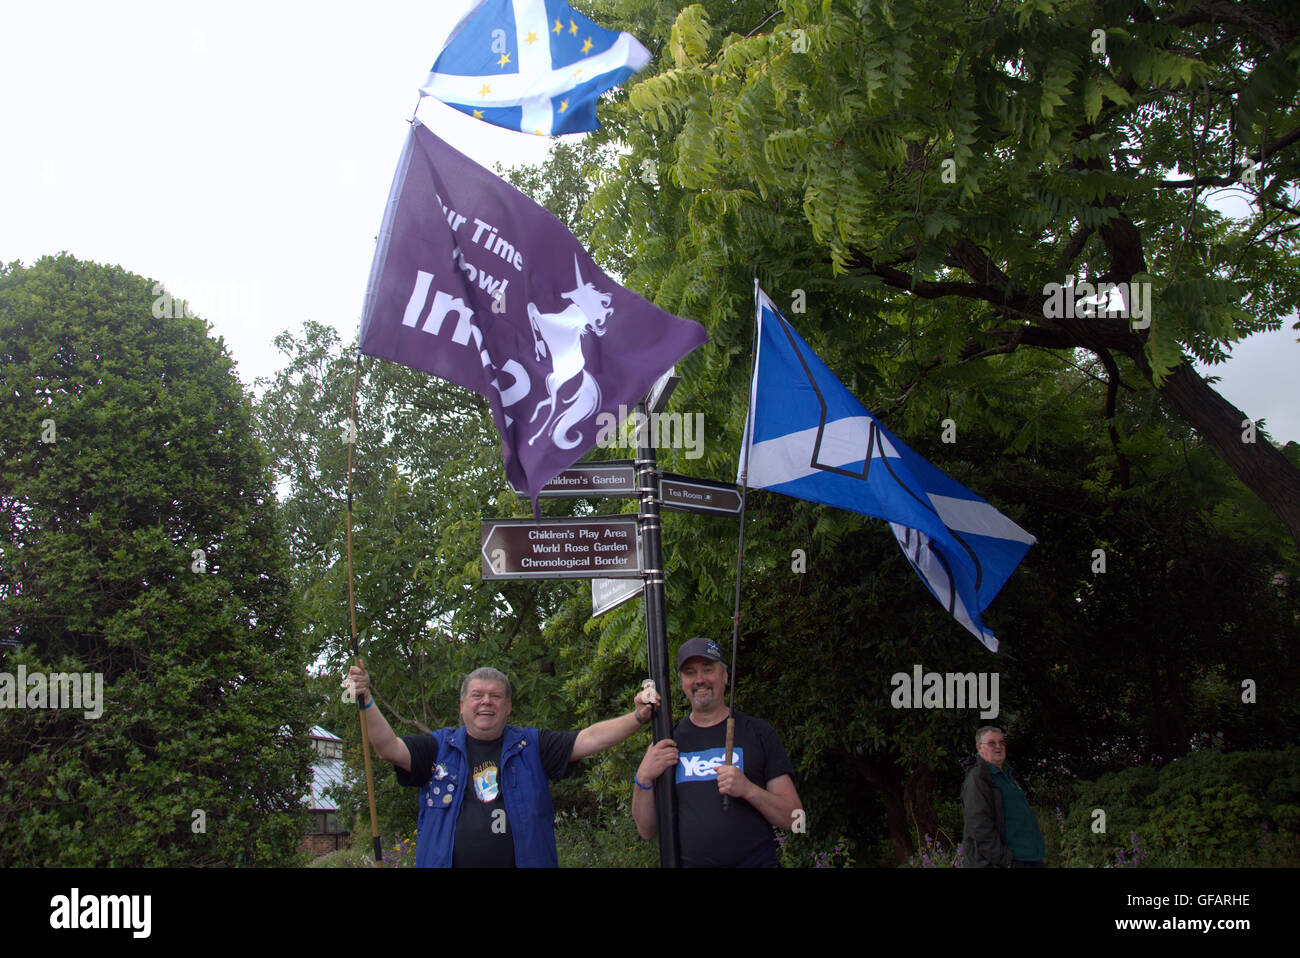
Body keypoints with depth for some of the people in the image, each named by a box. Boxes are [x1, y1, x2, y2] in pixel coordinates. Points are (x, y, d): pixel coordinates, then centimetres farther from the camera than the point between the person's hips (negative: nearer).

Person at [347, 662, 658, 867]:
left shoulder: (532, 746, 8)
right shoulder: (440, 746, 9)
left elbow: (588, 740, -1)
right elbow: (389, 748, -3)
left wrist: (638, 717, -14)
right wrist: (366, 702, -17)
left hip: (526, 860, 0)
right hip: (447, 861, 0)